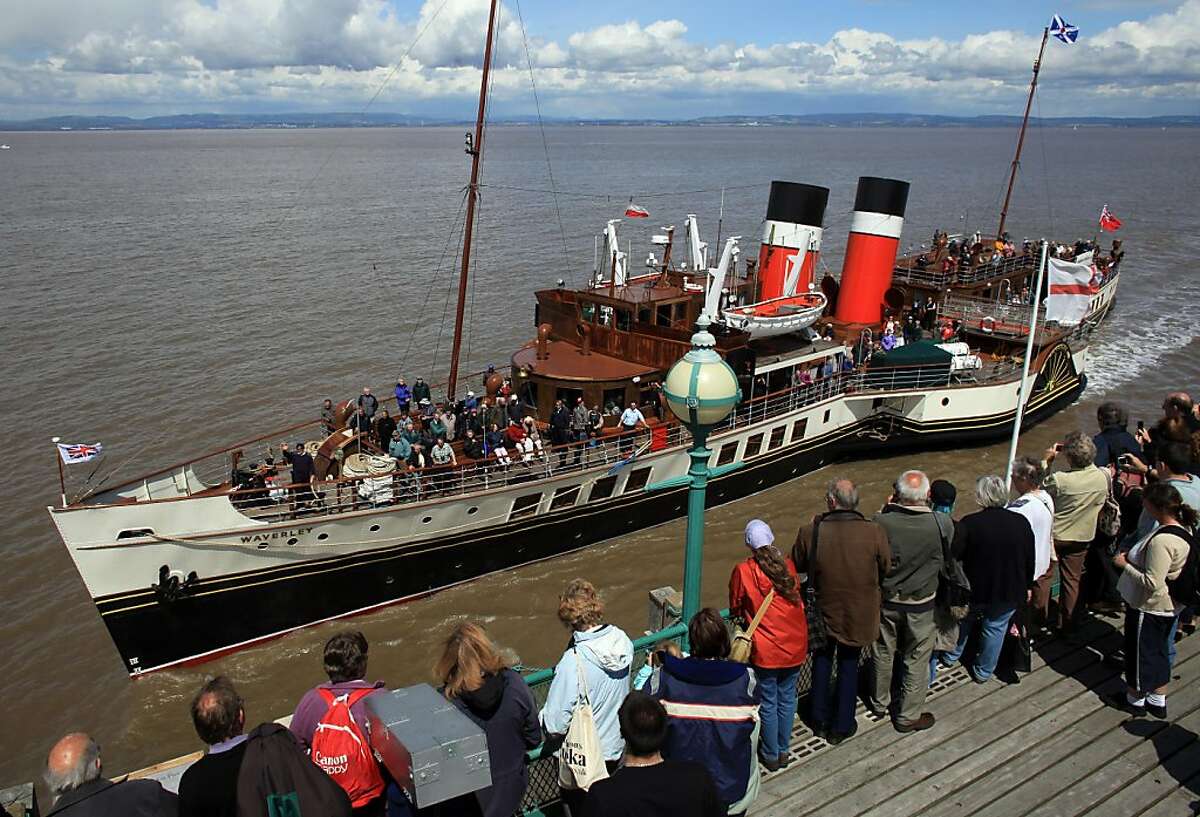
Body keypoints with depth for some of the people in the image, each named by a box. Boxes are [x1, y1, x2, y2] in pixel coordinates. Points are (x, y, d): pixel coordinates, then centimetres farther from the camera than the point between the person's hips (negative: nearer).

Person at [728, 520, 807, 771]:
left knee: (768, 703, 12)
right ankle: (783, 750, 33)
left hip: (766, 649, -4)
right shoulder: (788, 565, -3)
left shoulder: (743, 571, -13)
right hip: (795, 644, 4)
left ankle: (771, 755, 26)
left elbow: (736, 608, 0)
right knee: (787, 698, 19)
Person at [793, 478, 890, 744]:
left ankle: (819, 720, 38)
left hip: (823, 612, 0)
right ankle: (841, 726, 32)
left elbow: (796, 566, -7)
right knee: (848, 666, 19)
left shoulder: (810, 533, -23)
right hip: (858, 615, 0)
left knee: (822, 662, 23)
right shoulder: (874, 533, -23)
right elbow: (886, 568, -8)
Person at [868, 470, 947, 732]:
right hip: (921, 604, -1)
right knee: (917, 660, 17)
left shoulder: (881, 521, -22)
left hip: (886, 600, 2)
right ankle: (908, 716, 30)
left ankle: (879, 703, 42)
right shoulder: (941, 523, -23)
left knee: (882, 653, 22)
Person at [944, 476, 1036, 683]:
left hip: (975, 589, -2)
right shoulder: (1021, 522, -9)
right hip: (1009, 592, 2)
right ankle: (984, 672, 31)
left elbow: (953, 557, -16)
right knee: (995, 628, 19)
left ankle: (951, 656, 42)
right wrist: (1028, 586, 14)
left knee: (963, 621, 23)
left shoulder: (968, 524, -21)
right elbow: (1030, 560, 1)